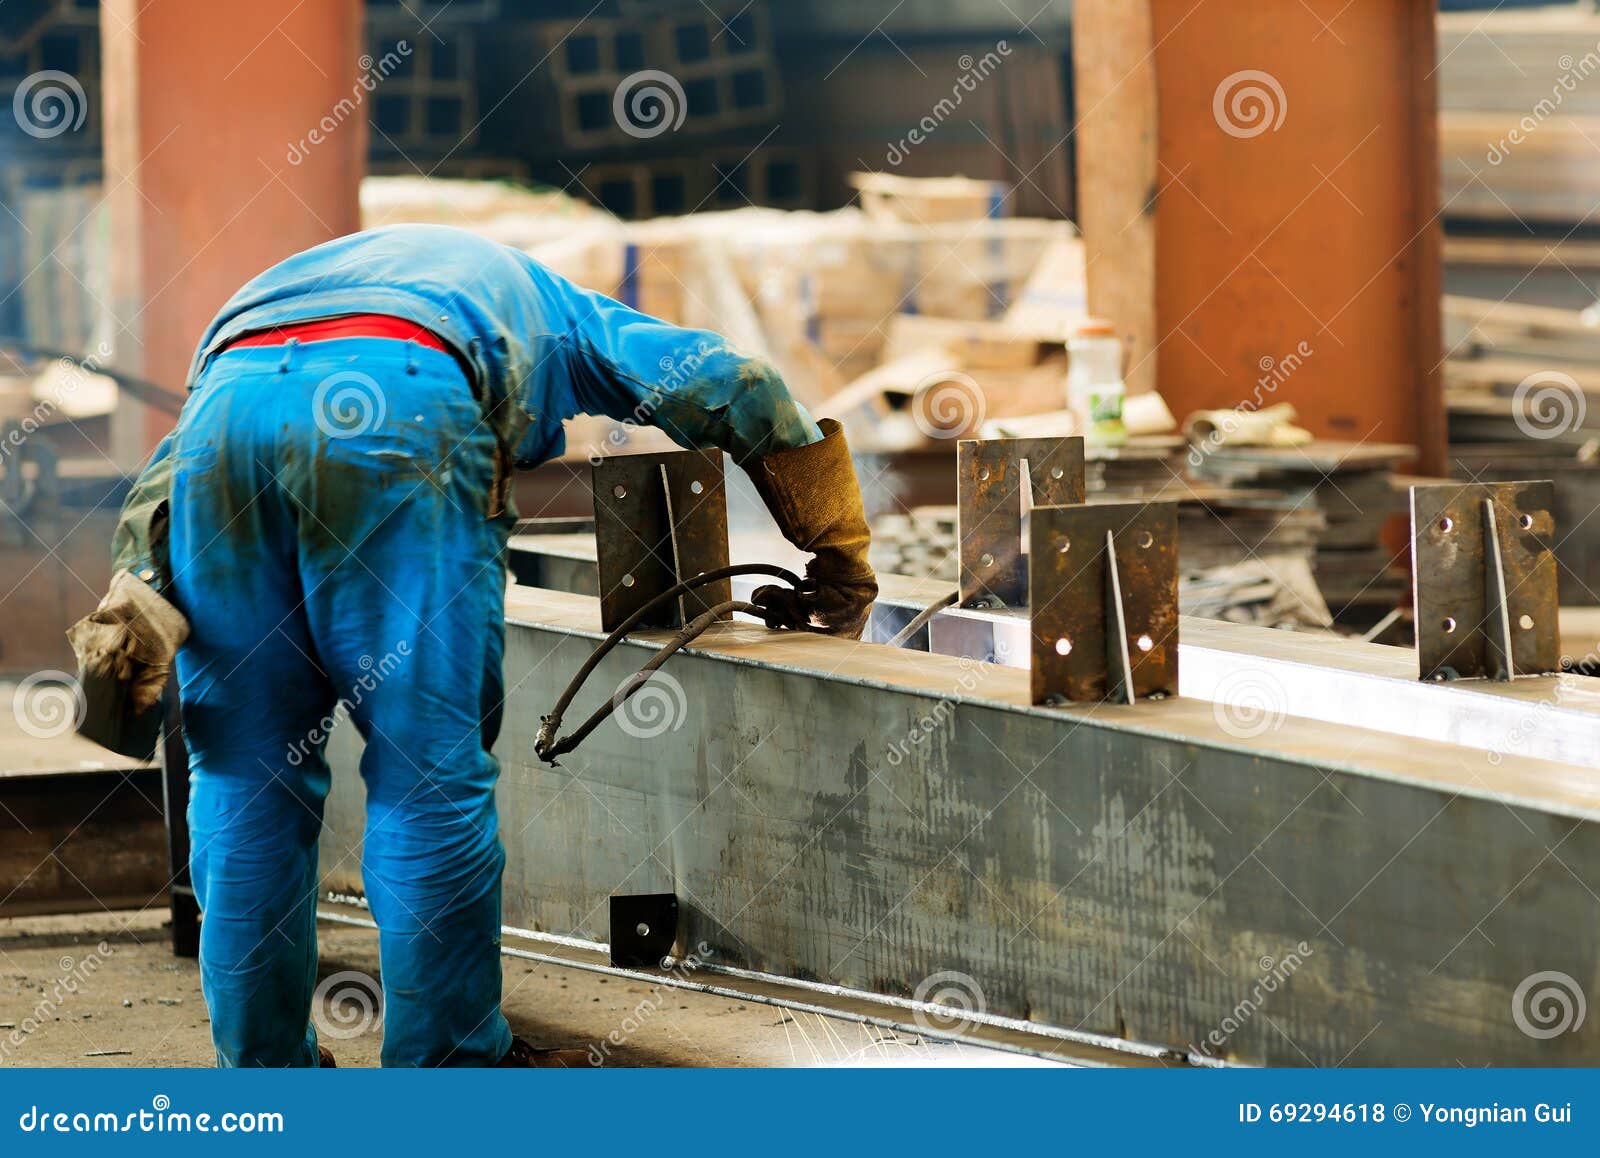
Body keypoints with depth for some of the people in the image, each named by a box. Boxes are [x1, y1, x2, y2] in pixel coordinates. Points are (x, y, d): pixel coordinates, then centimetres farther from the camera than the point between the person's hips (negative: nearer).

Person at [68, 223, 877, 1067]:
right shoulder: (554, 311, 38)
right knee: (430, 772, 6)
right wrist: (840, 578, 31)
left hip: (222, 401, 4)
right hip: (395, 404, -4)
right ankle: (448, 1070, 13)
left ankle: (265, 1076, 21)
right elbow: (735, 390, 25)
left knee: (242, 775, 14)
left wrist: (136, 597, 19)